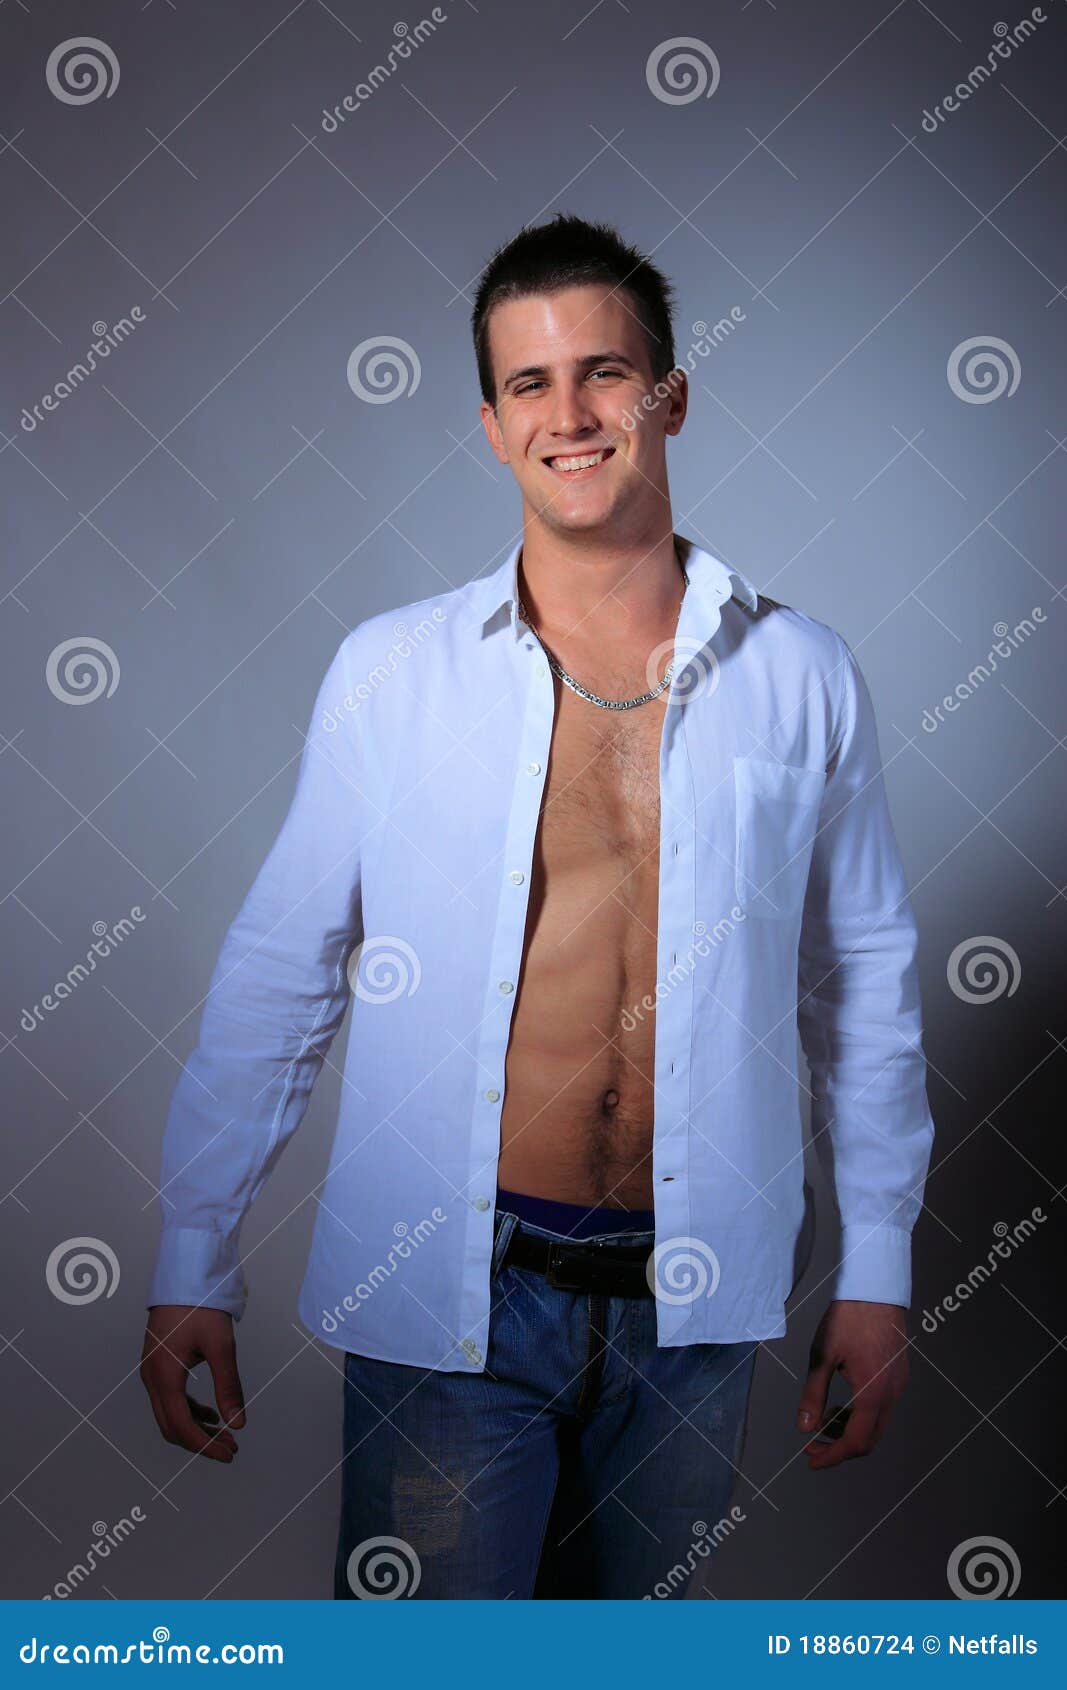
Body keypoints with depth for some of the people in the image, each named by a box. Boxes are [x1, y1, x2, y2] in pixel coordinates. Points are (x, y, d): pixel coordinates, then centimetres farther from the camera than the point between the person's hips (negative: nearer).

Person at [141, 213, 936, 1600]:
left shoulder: (803, 679, 0)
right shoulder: (390, 670, -3)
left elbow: (864, 978, 7)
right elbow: (278, 969, 1)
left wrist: (875, 1270, 7)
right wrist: (195, 1263, 2)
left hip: (694, 1303, 2)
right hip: (442, 1289, -2)